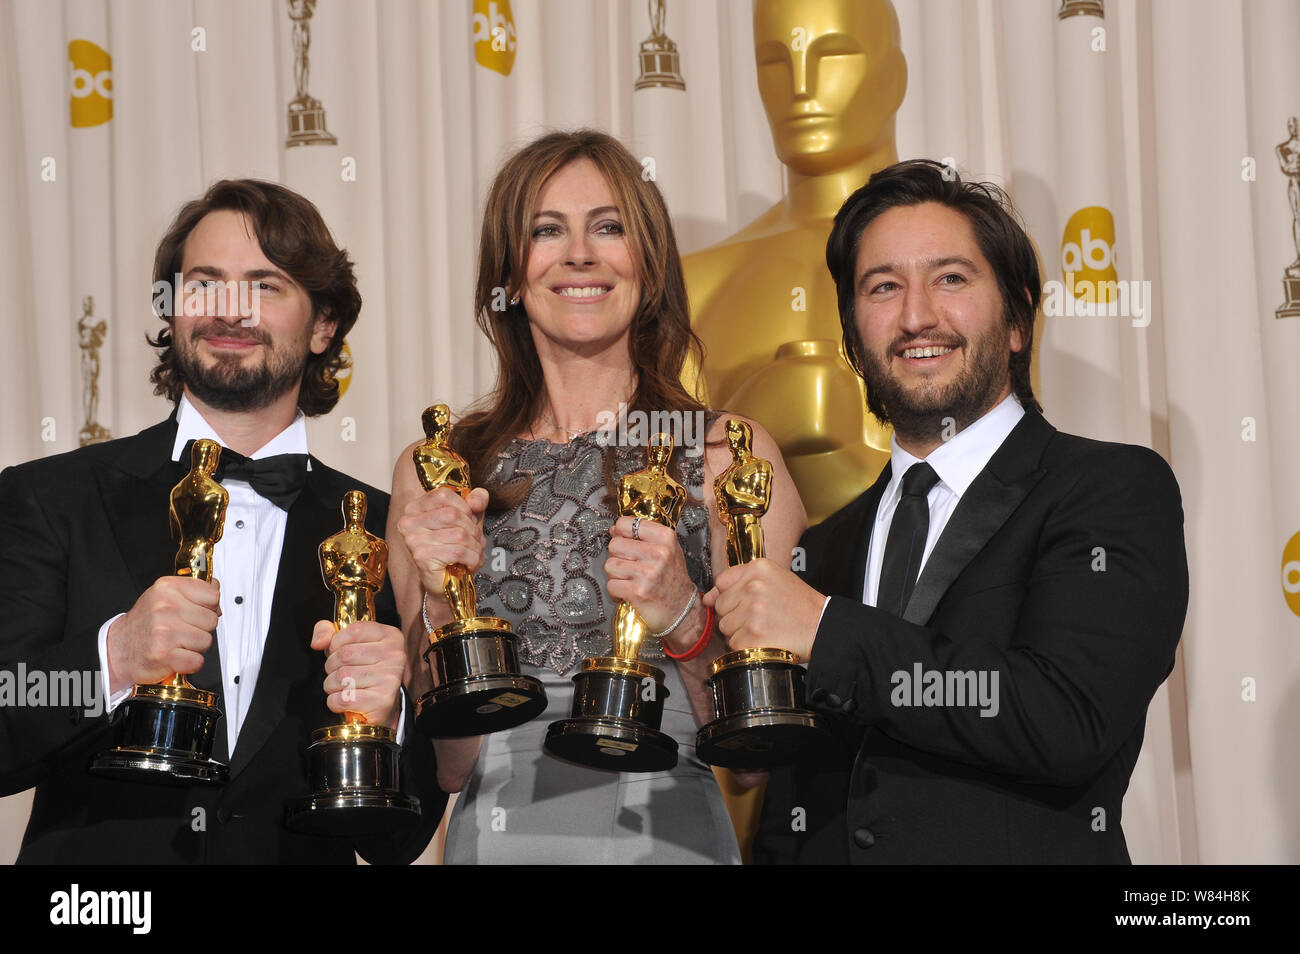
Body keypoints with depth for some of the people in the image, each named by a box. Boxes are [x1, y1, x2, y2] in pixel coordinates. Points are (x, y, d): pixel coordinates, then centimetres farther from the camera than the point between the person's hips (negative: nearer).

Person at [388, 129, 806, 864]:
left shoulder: (731, 453, -1)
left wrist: (684, 622, -17)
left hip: (670, 835, -1)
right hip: (498, 837, 1)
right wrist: (440, 603, -12)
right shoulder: (436, 470, 3)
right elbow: (448, 765, 3)